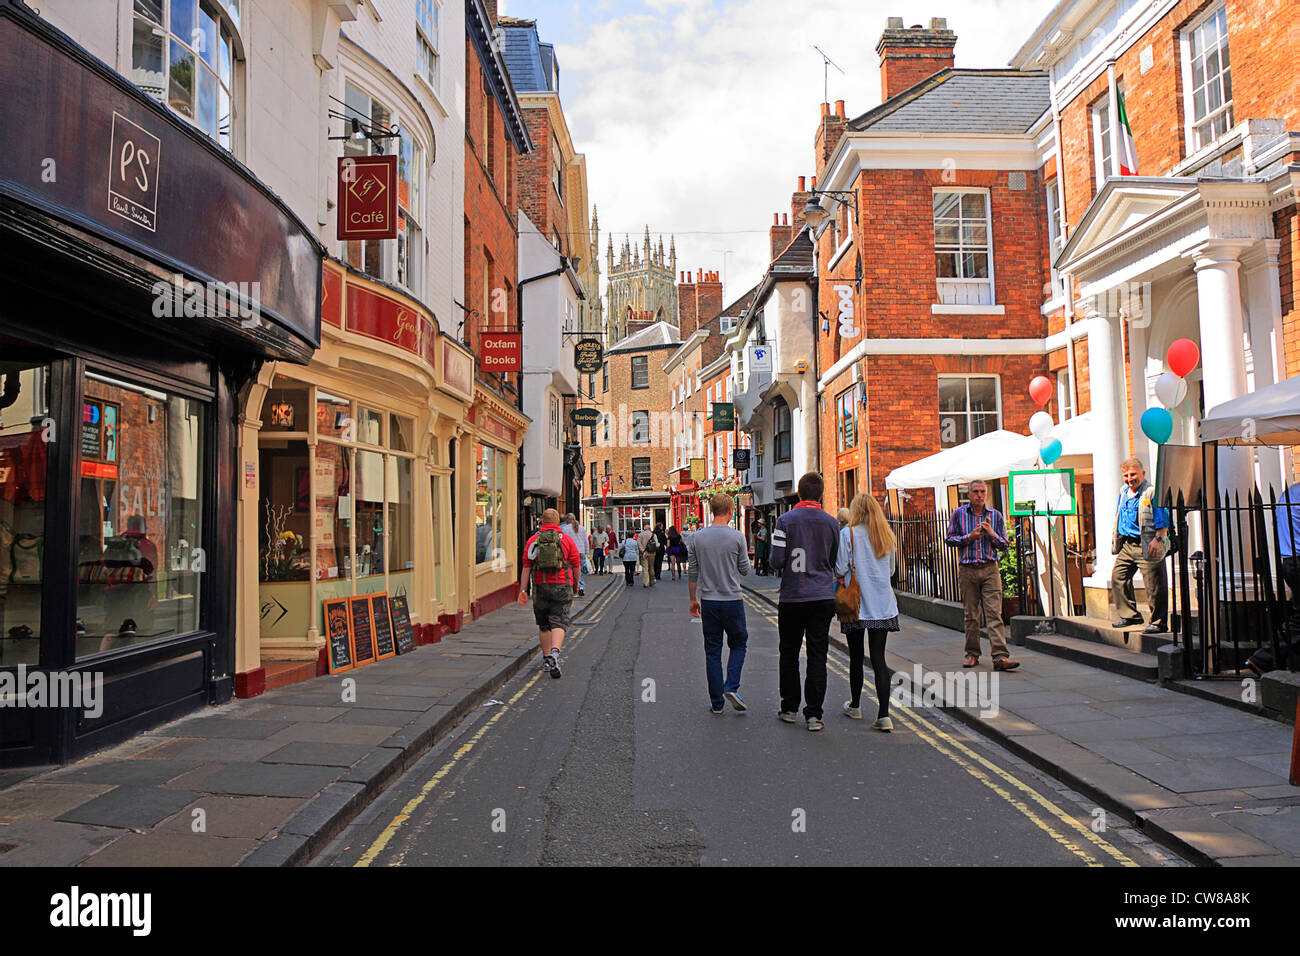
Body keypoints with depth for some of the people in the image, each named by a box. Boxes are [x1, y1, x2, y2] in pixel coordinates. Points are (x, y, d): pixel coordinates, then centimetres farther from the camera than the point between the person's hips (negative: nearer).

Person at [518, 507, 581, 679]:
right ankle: (555, 652, -26)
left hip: (540, 587, 2)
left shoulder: (533, 541, 5)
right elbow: (576, 566, 5)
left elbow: (526, 567, 1)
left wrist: (523, 590, 2)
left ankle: (547, 658, 21)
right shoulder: (567, 540, 3)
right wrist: (575, 586, 19)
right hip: (561, 587, -2)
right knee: (558, 623, -4)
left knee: (543, 625, 14)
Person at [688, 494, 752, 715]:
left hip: (708, 601, 2)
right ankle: (731, 687, -1)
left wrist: (693, 599, 15)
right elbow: (745, 570, -1)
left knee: (712, 651, 8)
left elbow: (692, 572, 5)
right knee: (738, 644, 16)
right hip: (732, 600, -2)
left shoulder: (699, 537, 0)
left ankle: (716, 702, 11)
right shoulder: (737, 537, -9)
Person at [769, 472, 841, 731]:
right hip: (823, 597, 2)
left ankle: (790, 708, 19)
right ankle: (814, 714, 2)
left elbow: (777, 561, -10)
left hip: (792, 597, -1)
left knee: (789, 654, 12)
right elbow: (834, 562, 11)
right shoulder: (831, 523, 1)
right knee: (818, 656, 3)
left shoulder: (786, 520, -7)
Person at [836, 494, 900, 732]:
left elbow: (840, 569, -11)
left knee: (856, 657, 11)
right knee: (879, 659, 1)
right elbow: (891, 570, 15)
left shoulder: (847, 534, -8)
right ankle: (883, 715, -8)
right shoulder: (887, 535, 6)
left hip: (856, 605, -3)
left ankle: (855, 706, 27)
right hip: (883, 605, 3)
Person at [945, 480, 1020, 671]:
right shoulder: (959, 514, 6)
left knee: (994, 613, -9)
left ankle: (1000, 657, -13)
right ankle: (972, 654, 17)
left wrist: (992, 534, -10)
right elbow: (949, 539, 5)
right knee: (971, 615, 6)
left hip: (990, 570, 0)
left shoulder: (996, 515, 8)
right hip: (967, 570, 0)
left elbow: (1004, 545, 9)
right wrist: (969, 537, -10)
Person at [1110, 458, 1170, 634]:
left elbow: (1163, 522, -13)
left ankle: (1159, 622, 8)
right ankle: (1129, 615, 21)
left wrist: (1157, 539, -23)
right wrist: (1116, 542, 20)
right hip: (1127, 545, 8)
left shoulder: (1152, 492, -11)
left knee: (1154, 586, -3)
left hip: (1147, 548, -8)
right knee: (1118, 577, 9)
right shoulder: (1123, 492, 13)